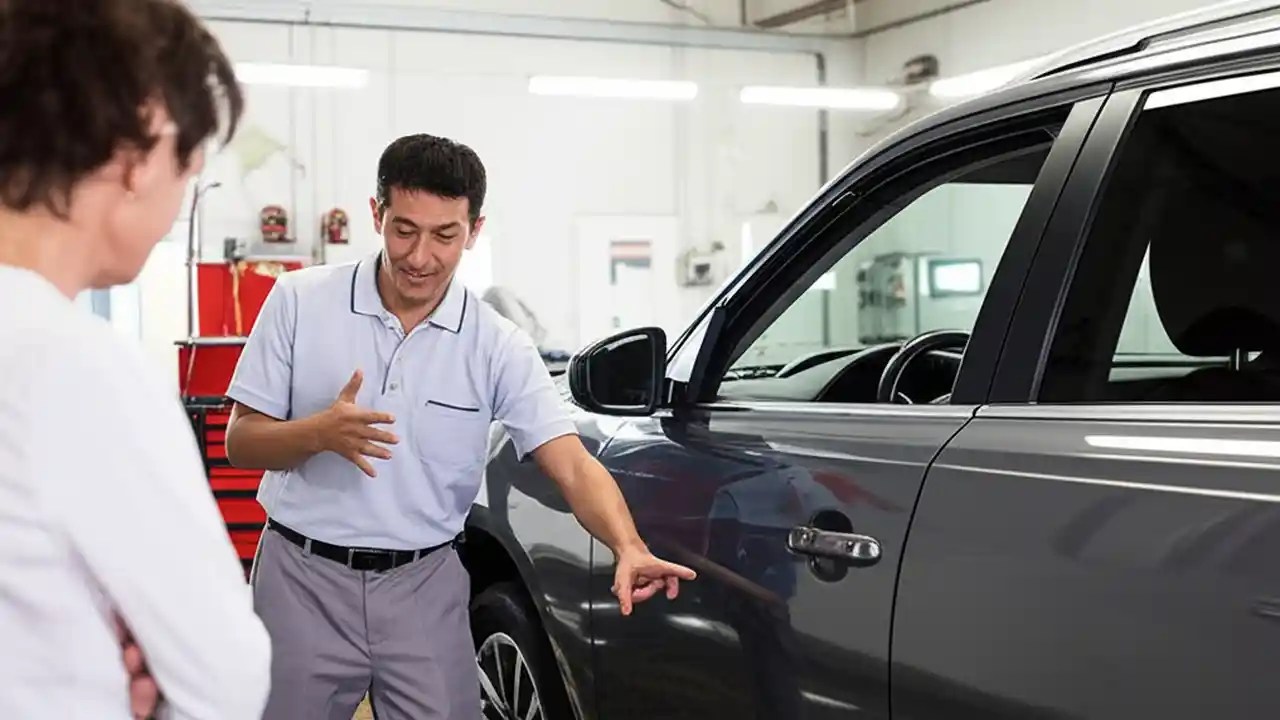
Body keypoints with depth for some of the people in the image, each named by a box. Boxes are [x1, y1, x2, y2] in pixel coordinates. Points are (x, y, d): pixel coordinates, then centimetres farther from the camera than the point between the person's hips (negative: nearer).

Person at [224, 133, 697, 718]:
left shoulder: (498, 346, -5)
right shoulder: (300, 301, -5)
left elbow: (573, 465, -13)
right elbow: (241, 443, -3)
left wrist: (629, 549, -32)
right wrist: (321, 432, -24)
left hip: (425, 588, 0)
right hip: (304, 580, 0)